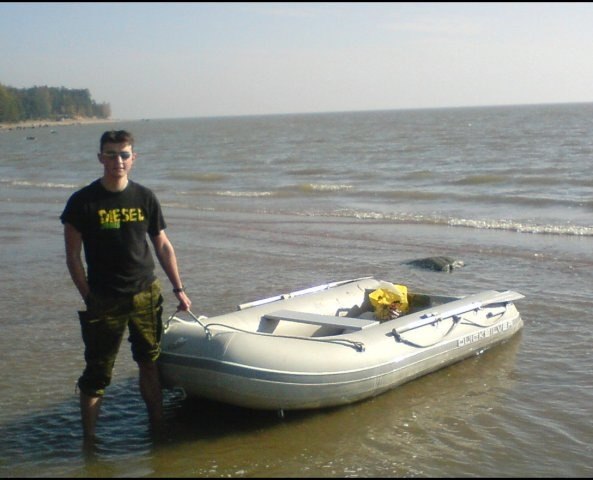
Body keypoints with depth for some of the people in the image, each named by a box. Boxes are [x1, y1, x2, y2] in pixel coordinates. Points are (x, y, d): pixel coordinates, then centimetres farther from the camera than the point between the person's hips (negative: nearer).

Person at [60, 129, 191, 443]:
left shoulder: (144, 198, 4)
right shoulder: (83, 202, -6)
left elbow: (163, 246, 11)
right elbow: (73, 256, -3)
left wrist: (179, 289, 8)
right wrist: (89, 298, -7)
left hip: (147, 295, 3)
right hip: (105, 301, -3)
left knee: (149, 362, 14)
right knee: (97, 373, 2)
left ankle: (158, 426, 27)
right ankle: (89, 439, 14)